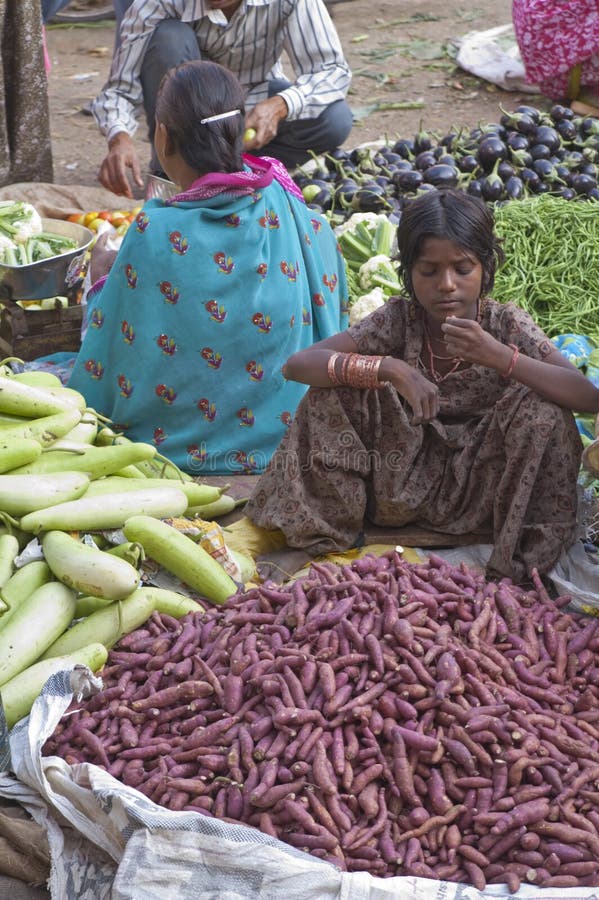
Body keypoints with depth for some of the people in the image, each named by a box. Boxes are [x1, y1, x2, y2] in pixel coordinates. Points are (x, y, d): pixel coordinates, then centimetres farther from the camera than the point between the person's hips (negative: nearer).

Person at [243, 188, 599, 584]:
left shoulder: (507, 323, -13)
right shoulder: (400, 318, -10)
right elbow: (297, 364, -18)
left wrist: (497, 355, -37)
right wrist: (390, 368, -33)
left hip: (480, 487, -1)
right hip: (405, 480, 1)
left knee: (544, 410, -27)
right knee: (335, 387, -18)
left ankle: (526, 551, -11)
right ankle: (325, 529, -3)